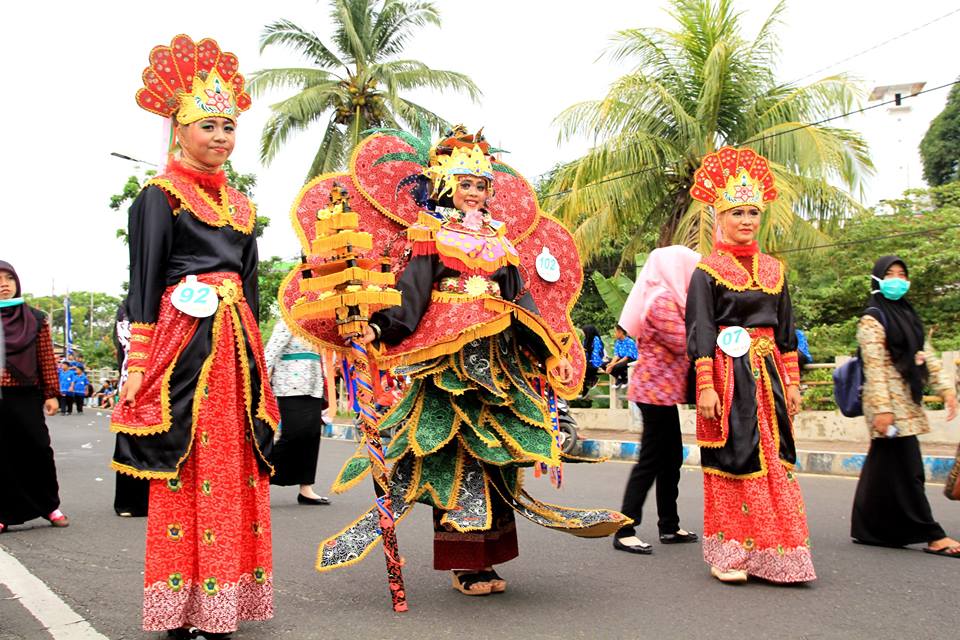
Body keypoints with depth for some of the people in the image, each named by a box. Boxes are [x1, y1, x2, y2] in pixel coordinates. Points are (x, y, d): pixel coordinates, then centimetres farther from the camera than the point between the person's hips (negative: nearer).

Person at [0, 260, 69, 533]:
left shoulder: (35, 319, 7)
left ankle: (50, 505, 18)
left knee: (38, 450, 0)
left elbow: (47, 359, 6)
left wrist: (51, 394, 0)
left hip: (27, 397, 0)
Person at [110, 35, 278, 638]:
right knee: (190, 471, -4)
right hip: (185, 340, -6)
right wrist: (141, 364, -12)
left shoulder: (240, 203, 18)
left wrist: (254, 354, 16)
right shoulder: (160, 195, 0)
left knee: (235, 466, 7)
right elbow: (144, 283, -6)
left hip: (237, 343, 7)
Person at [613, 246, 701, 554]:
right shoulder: (662, 301, -15)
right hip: (658, 389, -10)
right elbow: (683, 343, -20)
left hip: (661, 389, 10)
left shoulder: (667, 298, 18)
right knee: (651, 459, -7)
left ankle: (669, 526, 20)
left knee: (671, 457, 13)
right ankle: (625, 530, -3)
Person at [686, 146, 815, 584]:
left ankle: (771, 553, 15)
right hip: (728, 374, -5)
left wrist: (791, 381, 11)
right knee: (732, 462, -3)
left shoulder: (772, 269, 13)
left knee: (774, 461, 6)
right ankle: (728, 553, 8)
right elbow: (700, 332, -8)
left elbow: (786, 329, 15)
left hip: (768, 375, 5)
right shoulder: (707, 271, -3)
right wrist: (706, 387, -15)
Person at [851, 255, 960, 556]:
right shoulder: (872, 319, -7)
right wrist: (882, 408, -20)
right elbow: (874, 366, -14)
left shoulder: (908, 315, 17)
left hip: (908, 402, 8)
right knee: (906, 469, -5)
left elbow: (927, 355, 15)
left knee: (883, 466, 11)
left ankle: (869, 528, 18)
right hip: (889, 404, -8)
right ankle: (933, 536, -1)